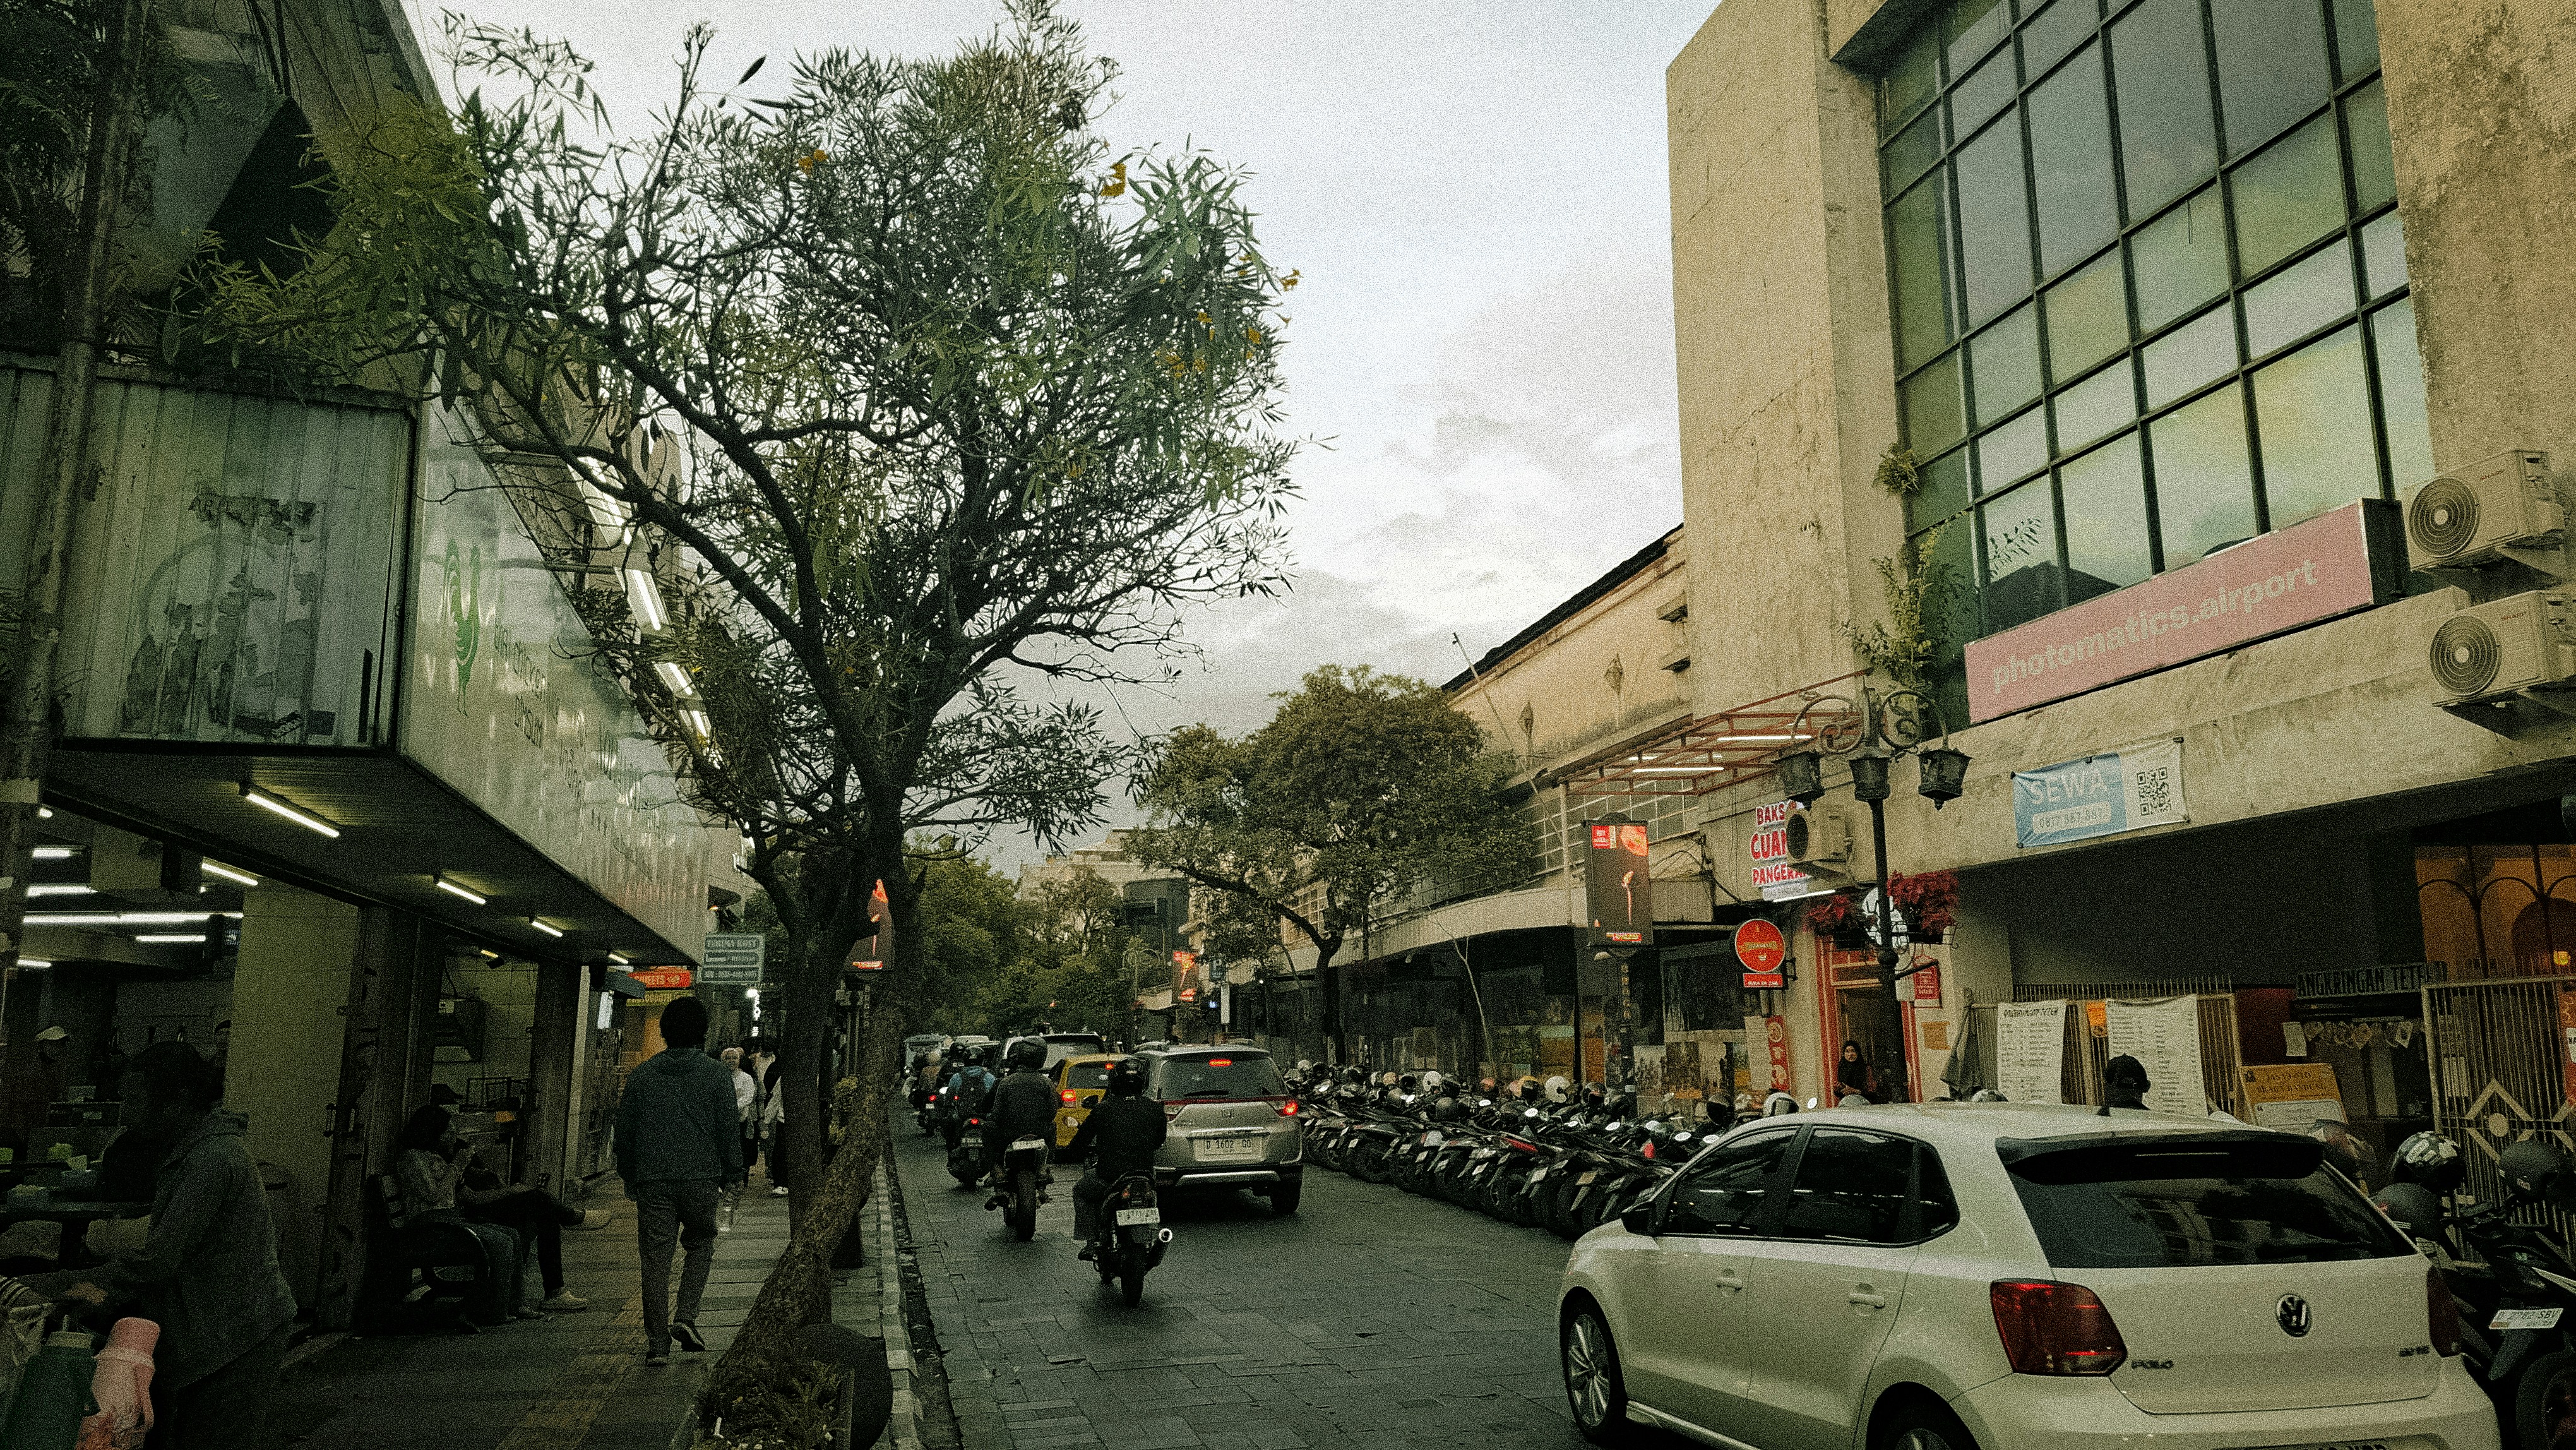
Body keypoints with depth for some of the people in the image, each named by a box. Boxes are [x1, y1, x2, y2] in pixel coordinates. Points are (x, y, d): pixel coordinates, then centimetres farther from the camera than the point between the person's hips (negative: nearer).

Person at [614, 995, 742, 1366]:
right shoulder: (716, 1074, -1)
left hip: (652, 1181, 1)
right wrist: (729, 1174, 9)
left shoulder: (642, 1074, 6)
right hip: (701, 1178, -1)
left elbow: (624, 1130, 11)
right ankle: (685, 1318, 3)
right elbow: (730, 1129, -1)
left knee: (656, 1258, 6)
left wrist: (628, 1176, 21)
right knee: (700, 1245, 19)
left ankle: (658, 1343, 6)